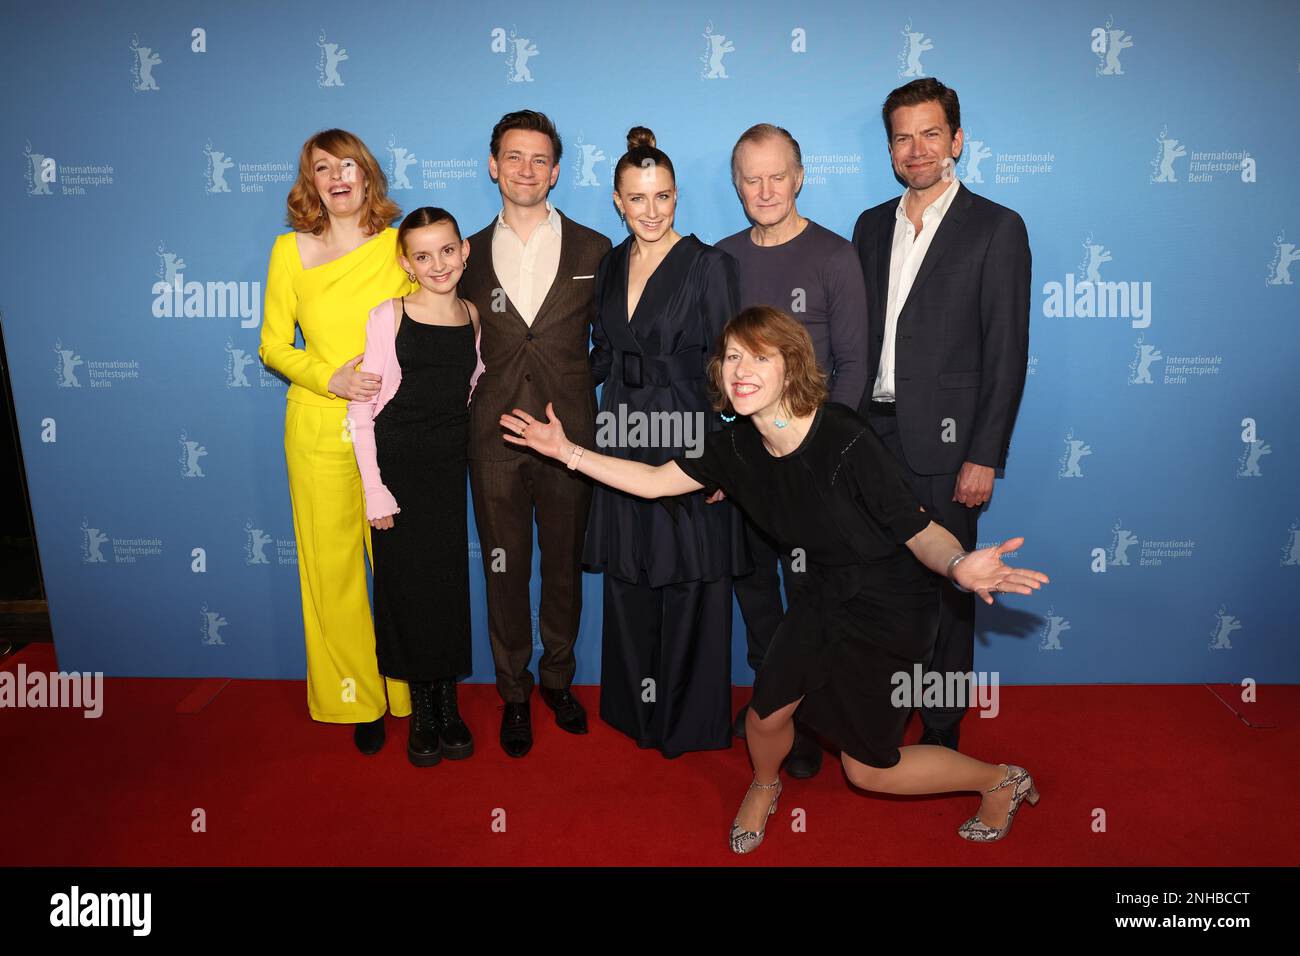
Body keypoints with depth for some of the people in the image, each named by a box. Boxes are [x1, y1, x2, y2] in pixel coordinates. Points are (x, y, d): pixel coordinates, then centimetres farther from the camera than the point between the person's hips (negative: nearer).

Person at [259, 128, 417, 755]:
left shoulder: (400, 244, 3)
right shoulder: (290, 250, 4)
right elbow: (273, 345, 5)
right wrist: (331, 378, -11)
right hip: (321, 427, 1)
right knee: (332, 566, 5)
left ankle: (410, 690, 23)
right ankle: (357, 699, 22)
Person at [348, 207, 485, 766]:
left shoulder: (474, 317, 3)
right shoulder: (387, 316, -8)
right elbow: (361, 410, -9)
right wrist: (374, 490, -12)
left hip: (449, 467, 3)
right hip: (395, 464, -3)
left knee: (448, 579, 5)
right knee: (405, 582, 3)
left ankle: (448, 704, 21)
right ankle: (421, 712, 19)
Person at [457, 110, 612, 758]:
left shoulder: (593, 250, 3)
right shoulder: (469, 254, 7)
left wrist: (577, 392, -1)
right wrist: (472, 406, 2)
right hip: (494, 436, 1)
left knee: (564, 565, 12)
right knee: (504, 570, 9)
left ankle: (558, 679, 32)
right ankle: (513, 694, 26)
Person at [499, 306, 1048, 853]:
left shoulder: (848, 443, -30)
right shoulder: (739, 445, -11)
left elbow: (920, 531, -25)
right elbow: (654, 481, -2)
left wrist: (958, 565, -47)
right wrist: (568, 451, -6)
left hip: (888, 609, -5)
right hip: (823, 594, 5)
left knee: (867, 768, 5)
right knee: (766, 713, 5)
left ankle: (1001, 780, 32)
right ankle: (764, 788, 44)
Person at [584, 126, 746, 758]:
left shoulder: (709, 265, -7)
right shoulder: (611, 266, 10)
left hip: (688, 440, -5)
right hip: (625, 443, 6)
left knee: (689, 584, 3)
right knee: (627, 583, 13)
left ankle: (691, 721, 22)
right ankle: (635, 709, 32)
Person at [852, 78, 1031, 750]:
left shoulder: (996, 228, -3)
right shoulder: (872, 225, 13)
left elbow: (1006, 354, -7)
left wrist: (984, 457, -12)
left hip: (944, 442, -4)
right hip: (872, 434, 5)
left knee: (945, 588, 4)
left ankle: (941, 733, 21)